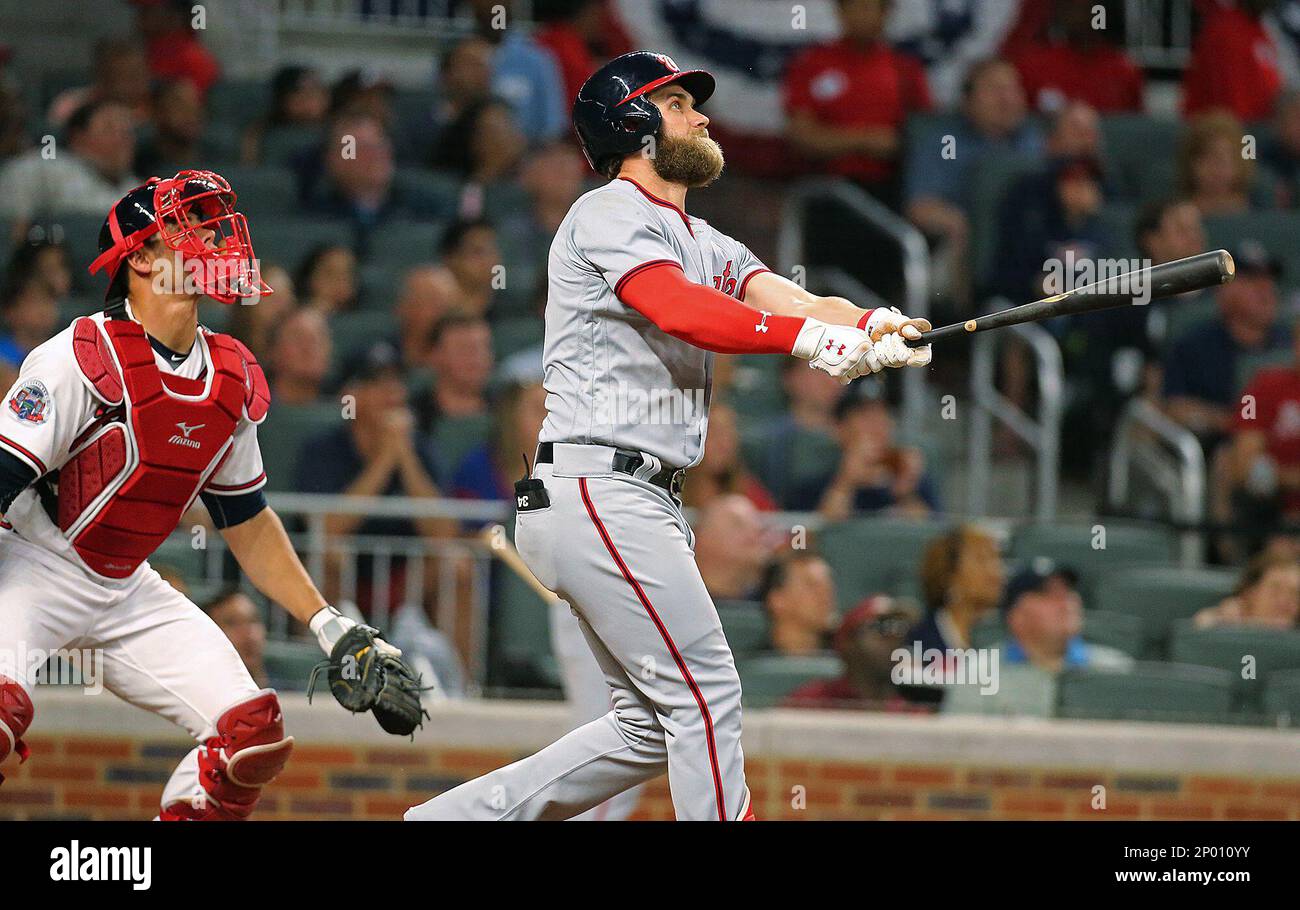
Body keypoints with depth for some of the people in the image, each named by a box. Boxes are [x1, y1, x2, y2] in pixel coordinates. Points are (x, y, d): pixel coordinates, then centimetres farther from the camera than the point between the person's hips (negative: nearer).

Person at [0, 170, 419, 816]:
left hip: (128, 593, 7)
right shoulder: (85, 358, -18)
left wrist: (327, 625, 11)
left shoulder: (233, 381, 5)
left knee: (253, 734, -6)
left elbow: (247, 520, 16)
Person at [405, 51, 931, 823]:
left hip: (648, 503, 10)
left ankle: (451, 817, 16)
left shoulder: (706, 245, 22)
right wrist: (815, 337, -37)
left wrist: (872, 328, -20)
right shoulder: (609, 216, -5)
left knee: (652, 726, 11)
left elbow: (797, 302, 3)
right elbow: (681, 311, -24)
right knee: (707, 697, -12)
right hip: (597, 491, -10)